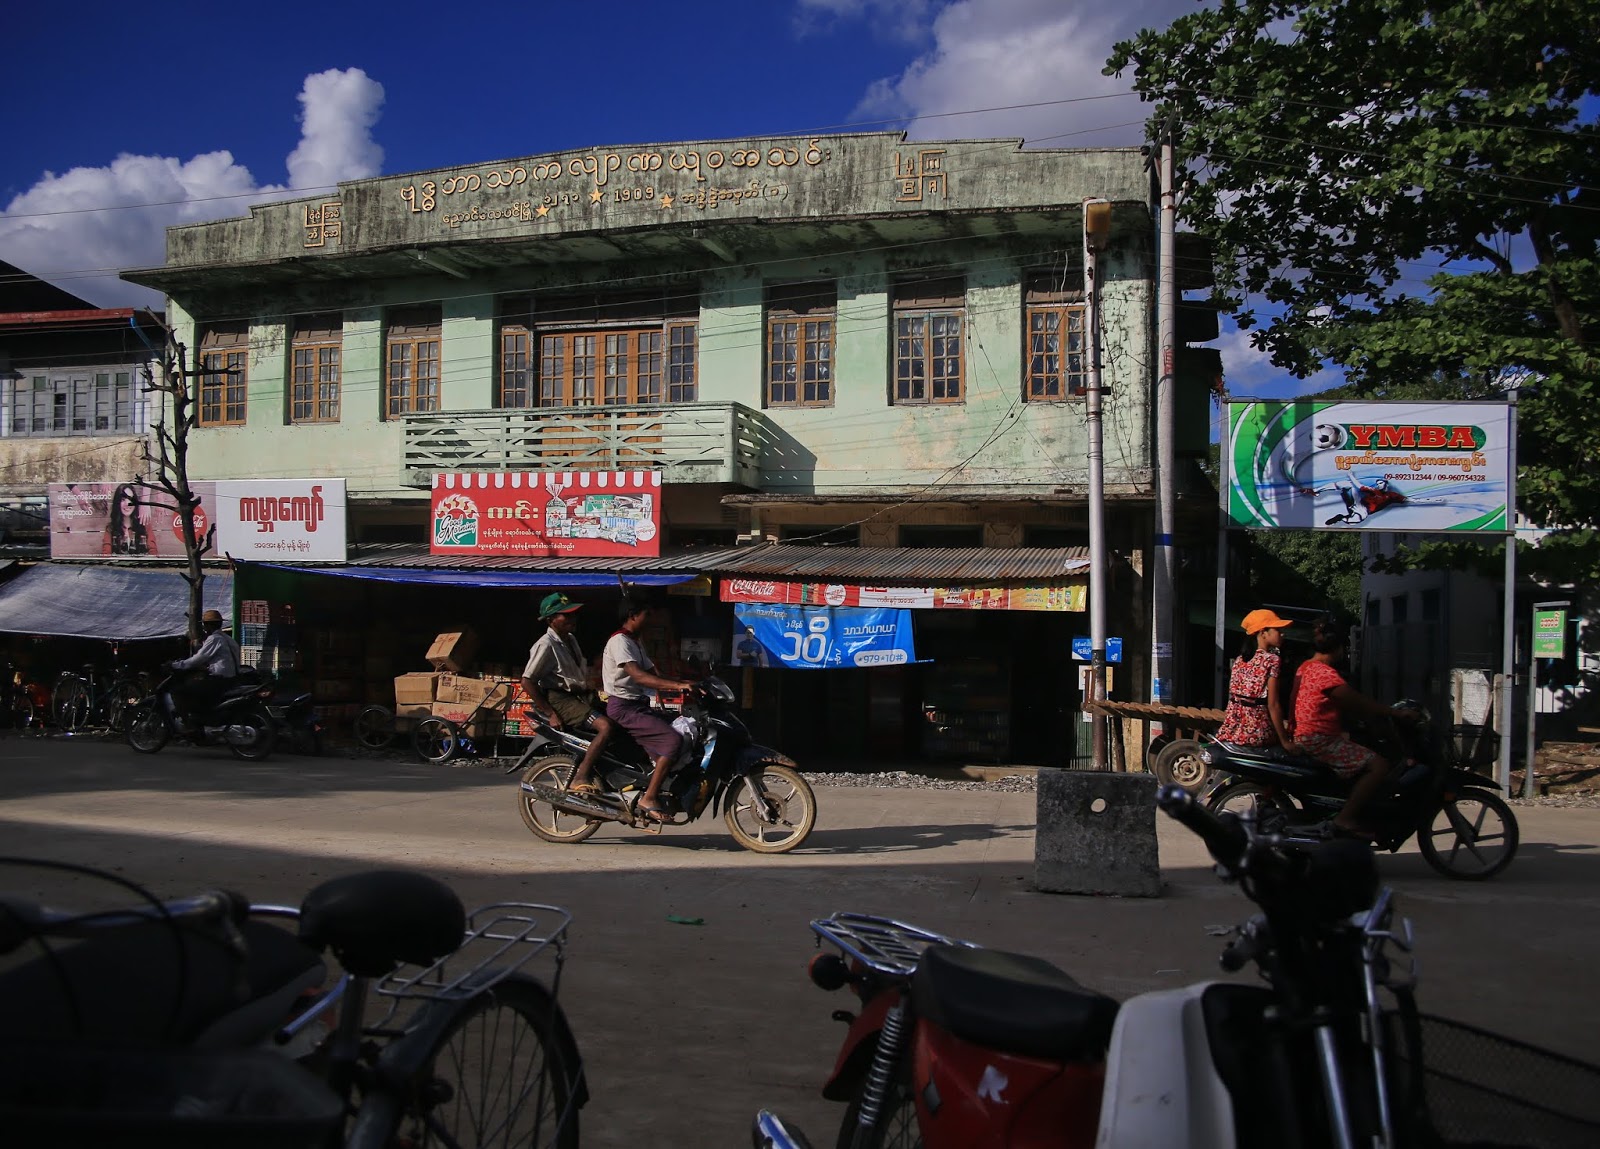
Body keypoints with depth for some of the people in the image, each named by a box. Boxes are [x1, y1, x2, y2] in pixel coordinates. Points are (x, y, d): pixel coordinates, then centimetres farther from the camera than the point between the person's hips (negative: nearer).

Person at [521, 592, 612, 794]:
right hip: (559, 699, -9)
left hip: (578, 695, 9)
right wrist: (550, 714, -19)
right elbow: (527, 681, -19)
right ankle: (580, 780, -27)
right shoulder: (546, 645, -14)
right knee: (605, 726, -27)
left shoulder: (570, 639, 14)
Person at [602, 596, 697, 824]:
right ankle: (649, 798, -19)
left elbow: (654, 674, 16)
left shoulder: (635, 643, 21)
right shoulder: (619, 641, -11)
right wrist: (678, 685, -32)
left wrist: (688, 684, 1)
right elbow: (639, 676, -25)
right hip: (623, 708, -10)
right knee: (673, 739, -23)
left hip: (638, 706, 10)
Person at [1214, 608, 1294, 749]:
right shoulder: (1272, 660, -10)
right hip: (1257, 734, -6)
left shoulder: (1239, 659, 8)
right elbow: (1273, 705, -14)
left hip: (1231, 731, 6)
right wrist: (1285, 741, -10)